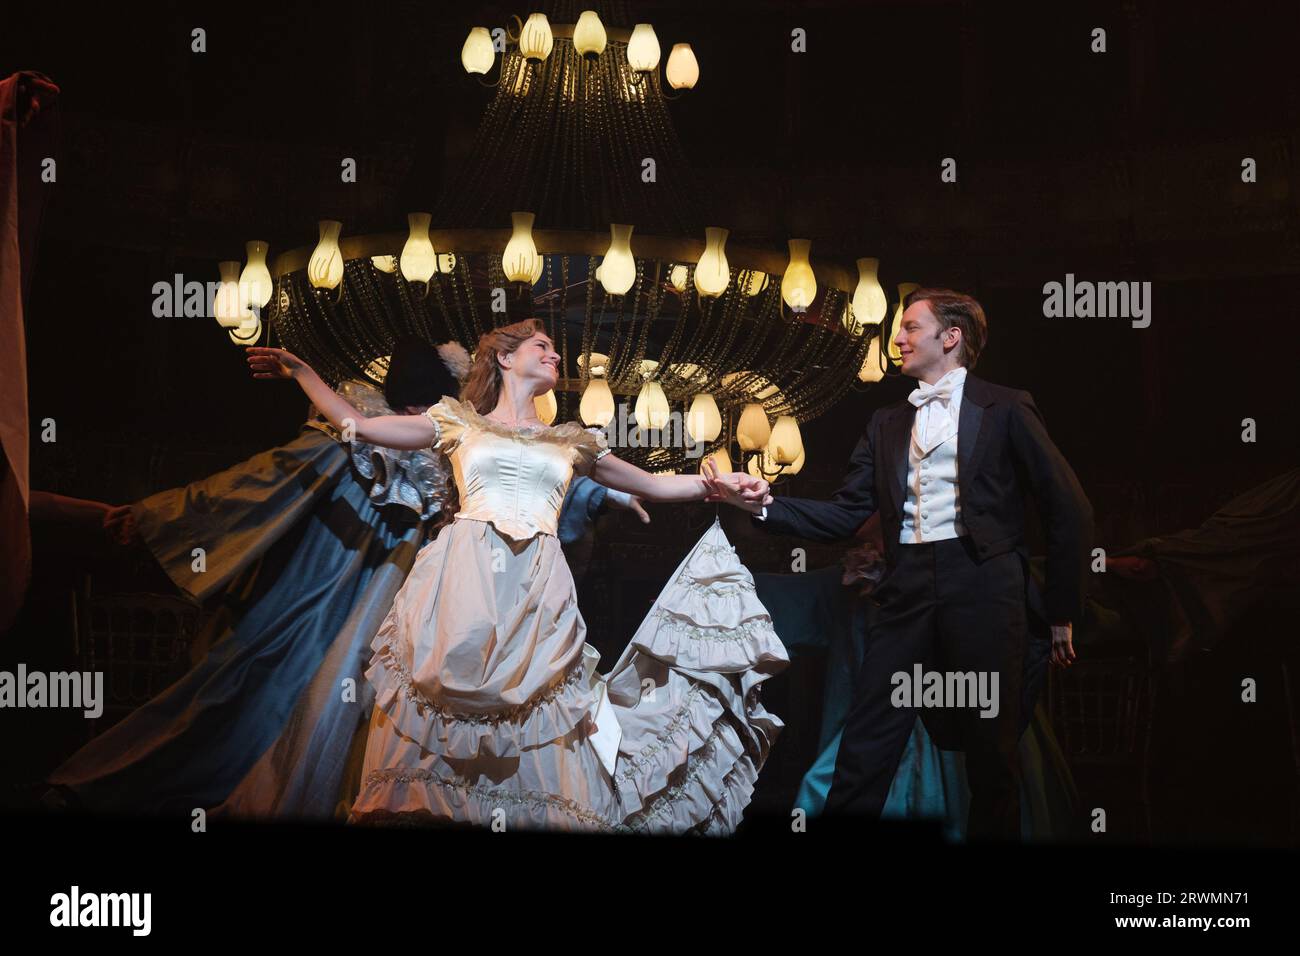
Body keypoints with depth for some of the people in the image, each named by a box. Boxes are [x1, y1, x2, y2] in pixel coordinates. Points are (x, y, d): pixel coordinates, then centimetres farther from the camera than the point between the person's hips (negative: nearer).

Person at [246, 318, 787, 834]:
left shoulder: (571, 442, 23)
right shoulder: (461, 423, 17)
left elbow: (653, 486, 27)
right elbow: (357, 426, 14)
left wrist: (713, 485, 12)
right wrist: (301, 372, 11)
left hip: (537, 595, 2)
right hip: (462, 584, -2)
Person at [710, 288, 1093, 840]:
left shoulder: (1005, 409, 5)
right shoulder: (887, 423, 18)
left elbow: (1068, 510, 4)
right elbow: (845, 516, 12)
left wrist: (1062, 611, 3)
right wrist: (766, 506, -4)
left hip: (982, 589, -4)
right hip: (907, 592, 4)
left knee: (992, 751, 2)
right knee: (863, 750, -1)